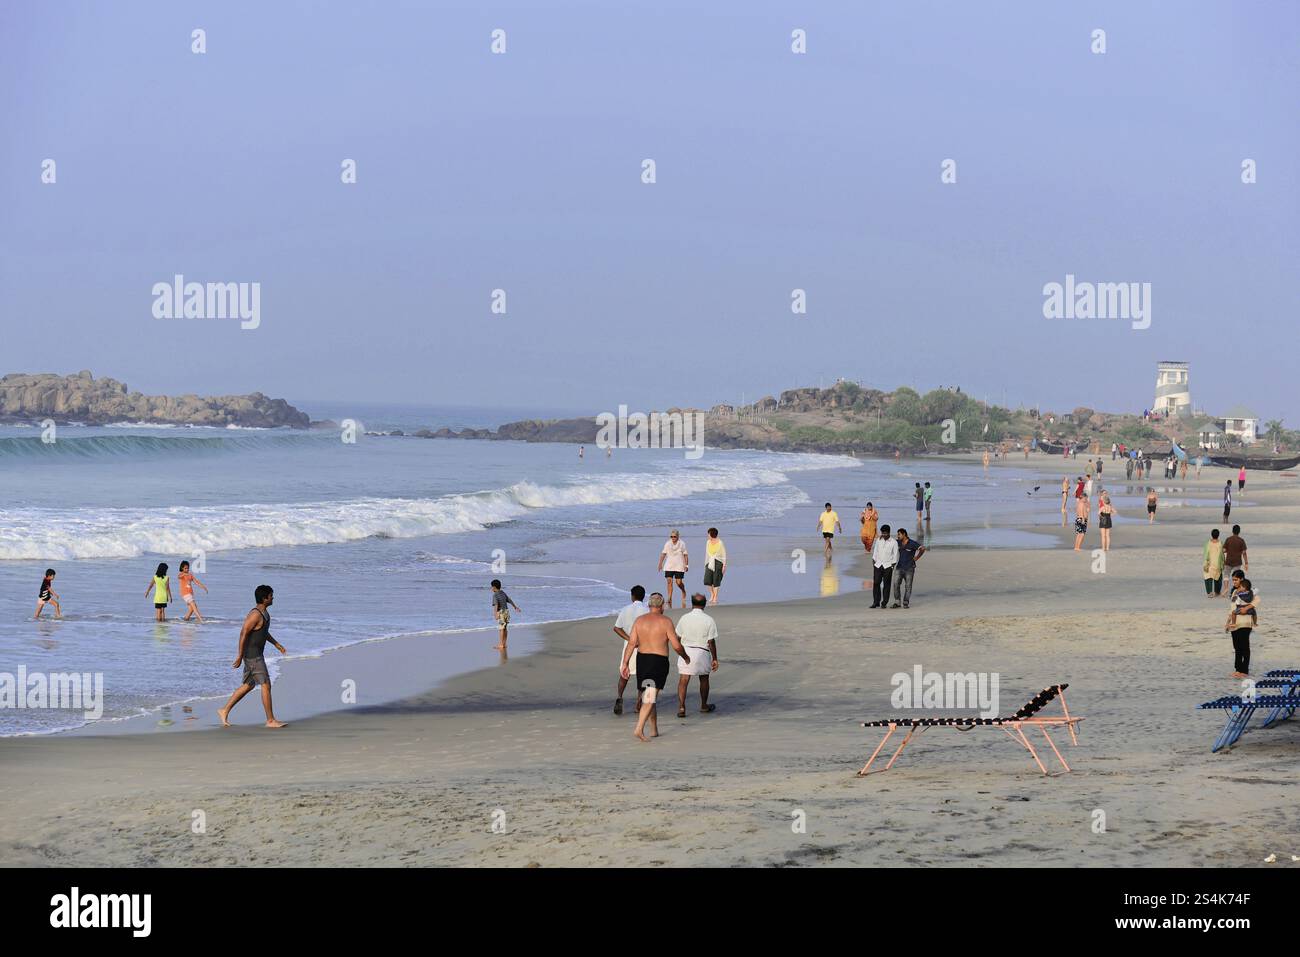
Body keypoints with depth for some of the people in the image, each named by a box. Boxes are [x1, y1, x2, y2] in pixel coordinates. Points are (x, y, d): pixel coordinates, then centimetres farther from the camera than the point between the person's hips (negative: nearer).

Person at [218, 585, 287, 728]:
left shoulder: (264, 612, 10)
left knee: (248, 685, 16)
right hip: (252, 655, -10)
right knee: (266, 685, -7)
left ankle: (225, 710, 22)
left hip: (257, 654, 10)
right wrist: (240, 656, -23)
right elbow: (243, 634, -23)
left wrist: (276, 644, 24)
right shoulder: (255, 615, -21)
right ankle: (271, 720, -2)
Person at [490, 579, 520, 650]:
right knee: (505, 628, 13)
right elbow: (509, 600, 23)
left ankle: (501, 645, 0)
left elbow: (496, 605, -28)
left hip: (501, 613, -8)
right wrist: (515, 607, 37)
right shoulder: (503, 593, 11)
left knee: (501, 629, -4)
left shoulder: (495, 595, -13)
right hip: (506, 611, 8)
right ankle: (504, 644, 19)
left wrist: (495, 614, -40)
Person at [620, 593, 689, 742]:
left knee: (648, 696, 19)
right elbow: (676, 645, -8)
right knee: (650, 698, -9)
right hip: (659, 661, -5)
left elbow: (631, 643, -2)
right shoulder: (665, 621, -8)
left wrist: (625, 664, -2)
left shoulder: (639, 621, 4)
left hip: (641, 659, 5)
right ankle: (638, 730, -22)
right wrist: (686, 657, 10)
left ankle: (654, 730, 27)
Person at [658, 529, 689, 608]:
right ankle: (669, 598, -1)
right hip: (669, 566, 2)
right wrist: (660, 564, -1)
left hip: (679, 566, -2)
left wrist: (686, 565, -4)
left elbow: (685, 555, 0)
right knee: (669, 581, -8)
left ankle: (684, 592, 27)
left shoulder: (682, 544, -3)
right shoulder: (667, 544, 3)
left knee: (679, 582, -5)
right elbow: (663, 553, 5)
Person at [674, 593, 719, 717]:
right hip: (702, 652, 0)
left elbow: (678, 637, 5)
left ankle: (681, 706, -17)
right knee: (704, 679, 19)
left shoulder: (684, 618, -3)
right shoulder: (709, 620, -8)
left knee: (683, 680, -2)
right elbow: (711, 642, -8)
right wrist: (715, 659, 1)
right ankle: (704, 706, 32)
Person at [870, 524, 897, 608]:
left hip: (888, 566, -3)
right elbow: (875, 552, 14)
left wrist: (893, 565, -5)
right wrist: (874, 561, 8)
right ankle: (876, 602, 4)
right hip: (878, 565, 3)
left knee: (886, 584, 0)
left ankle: (884, 603, 6)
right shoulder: (878, 540, 7)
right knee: (876, 583, -3)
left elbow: (895, 556, 0)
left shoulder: (893, 542, -3)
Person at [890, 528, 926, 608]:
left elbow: (923, 548, -17)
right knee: (896, 584, -9)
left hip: (909, 568, -4)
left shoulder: (912, 543, -12)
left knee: (908, 586, 3)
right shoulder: (898, 542, 5)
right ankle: (897, 602, -6)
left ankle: (906, 603, 11)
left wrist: (916, 557, -11)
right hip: (900, 567, 4)